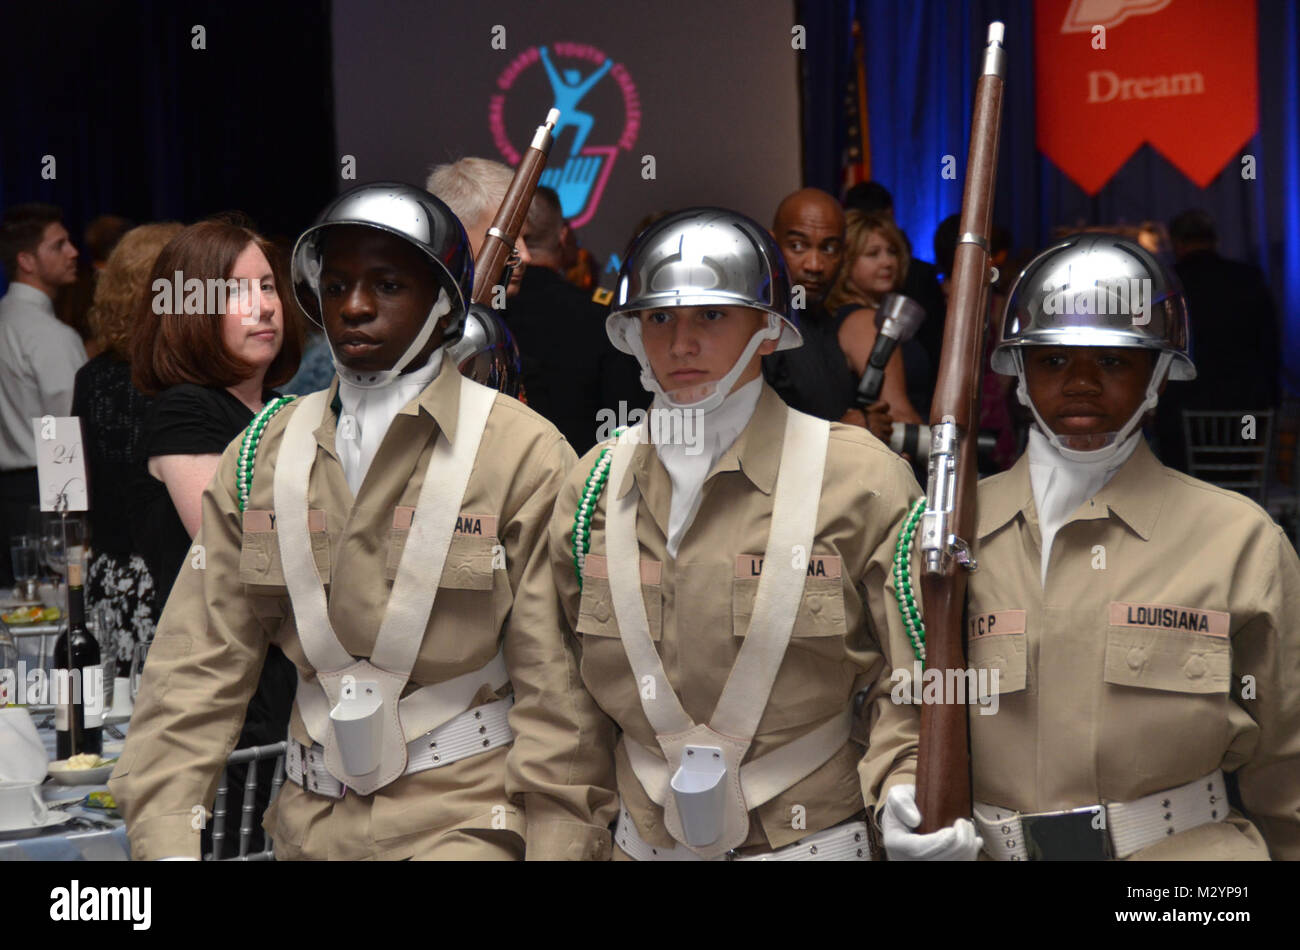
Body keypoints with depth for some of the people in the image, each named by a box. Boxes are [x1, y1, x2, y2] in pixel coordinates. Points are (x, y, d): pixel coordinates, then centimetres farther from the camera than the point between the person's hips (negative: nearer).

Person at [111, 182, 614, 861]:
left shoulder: (523, 452, -7)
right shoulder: (260, 457, 6)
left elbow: (557, 688, -9)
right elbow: (200, 664, 3)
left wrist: (558, 844, -12)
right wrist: (167, 840, -7)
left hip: (466, 821, -4)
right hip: (313, 823, 4)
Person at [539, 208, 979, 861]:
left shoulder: (860, 478, -9)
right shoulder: (594, 485, 2)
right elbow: (569, 694, 9)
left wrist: (904, 793, -24)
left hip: (818, 843, -3)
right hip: (642, 844, 3)